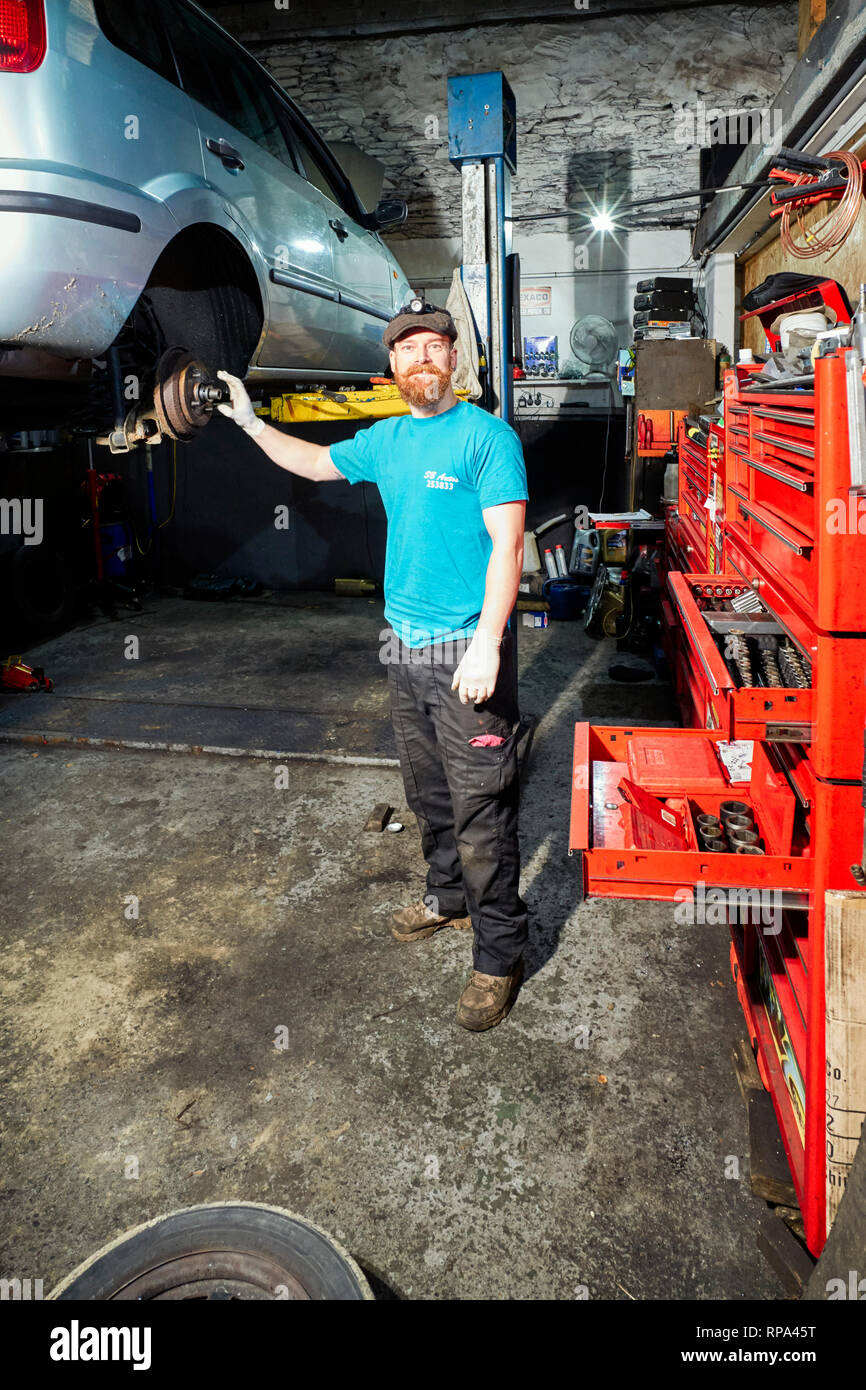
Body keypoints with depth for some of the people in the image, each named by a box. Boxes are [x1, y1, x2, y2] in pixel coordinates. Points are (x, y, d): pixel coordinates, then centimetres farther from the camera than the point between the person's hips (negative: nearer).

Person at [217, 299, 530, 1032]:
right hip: (404, 643, 8)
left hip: (466, 649, -7)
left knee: (480, 809, -4)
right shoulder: (385, 440, 12)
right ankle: (448, 896, 40)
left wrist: (487, 643, -25)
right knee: (428, 792, 20)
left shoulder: (486, 436, -10)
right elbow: (315, 462, 31)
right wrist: (250, 422, 28)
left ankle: (499, 956, 9)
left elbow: (507, 543, -17)